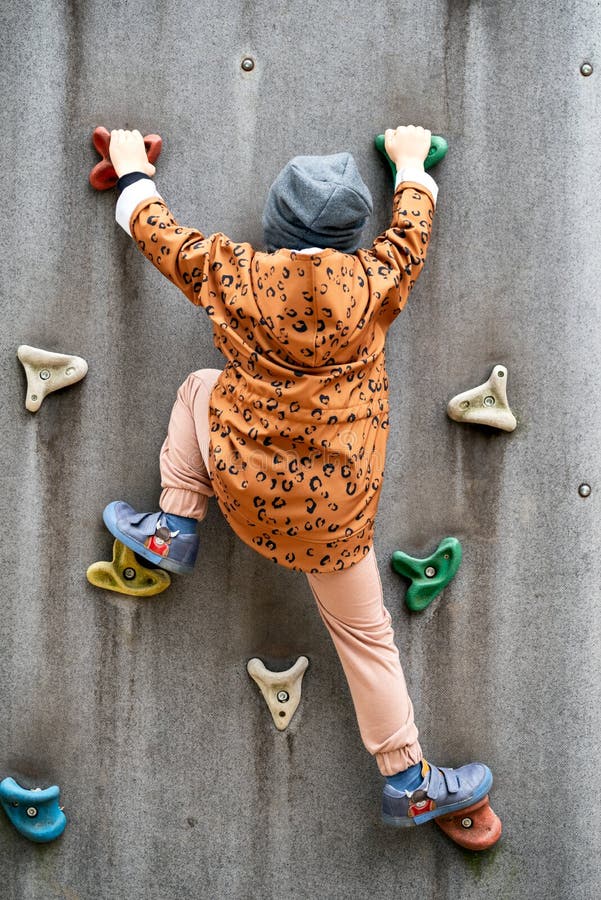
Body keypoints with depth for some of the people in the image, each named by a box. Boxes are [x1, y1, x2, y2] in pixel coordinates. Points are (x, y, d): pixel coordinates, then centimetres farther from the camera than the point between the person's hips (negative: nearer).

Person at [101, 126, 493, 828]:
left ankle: (174, 526, 23)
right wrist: (410, 161, 35)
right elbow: (412, 225, 14)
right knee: (364, 631, 14)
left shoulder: (234, 275, -7)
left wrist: (134, 171, 30)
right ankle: (410, 783, 21)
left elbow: (159, 233, 10)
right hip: (336, 506, 0)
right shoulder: (373, 279, -7)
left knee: (201, 386, 26)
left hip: (246, 484, 1)